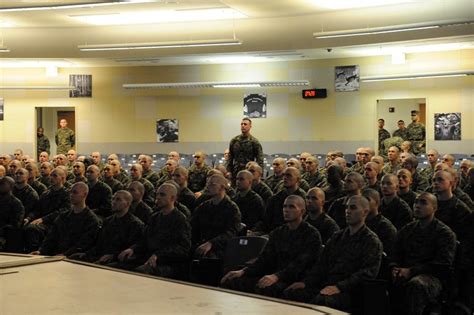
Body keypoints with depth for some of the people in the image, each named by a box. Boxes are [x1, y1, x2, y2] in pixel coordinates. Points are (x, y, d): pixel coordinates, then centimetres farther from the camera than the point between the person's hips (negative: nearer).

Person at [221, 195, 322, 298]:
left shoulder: (312, 235, -2)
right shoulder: (277, 233, 20)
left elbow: (301, 264, -15)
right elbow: (264, 258, 15)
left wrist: (276, 276, -30)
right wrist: (243, 271, -3)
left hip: (295, 281, -6)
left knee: (263, 289, -37)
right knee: (229, 282, -13)